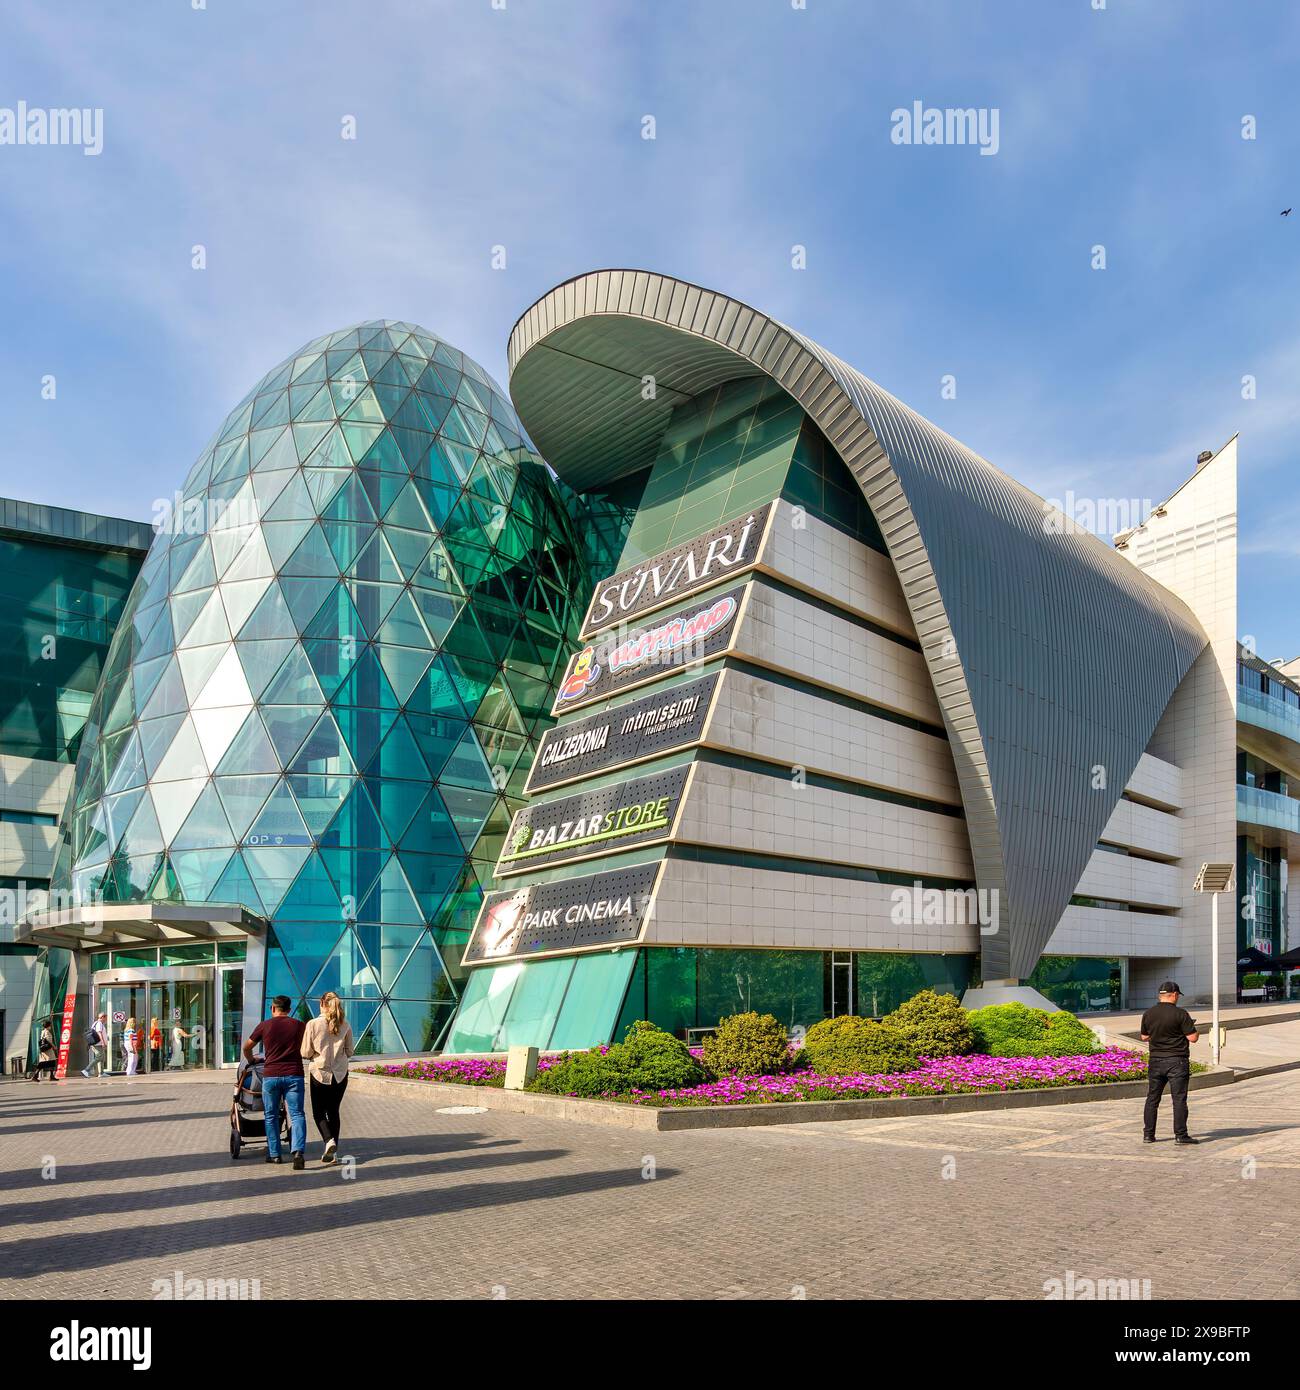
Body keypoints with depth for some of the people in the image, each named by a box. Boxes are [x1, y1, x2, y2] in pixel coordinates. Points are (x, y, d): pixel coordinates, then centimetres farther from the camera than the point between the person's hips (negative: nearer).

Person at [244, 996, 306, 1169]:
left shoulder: (265, 1025, 4)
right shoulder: (298, 1025, 6)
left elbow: (247, 1048, 14)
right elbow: (304, 1050, 20)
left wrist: (251, 1060, 34)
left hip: (271, 1075, 0)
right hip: (294, 1074, 0)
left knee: (271, 1116, 15)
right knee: (297, 1114, -1)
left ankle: (274, 1154, 19)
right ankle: (298, 1151, -19)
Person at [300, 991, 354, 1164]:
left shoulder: (313, 1024, -11)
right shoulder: (346, 1025, -3)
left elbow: (306, 1052, -8)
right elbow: (350, 1051, 5)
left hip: (319, 1072, -3)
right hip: (340, 1074, 3)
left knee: (318, 1112, 10)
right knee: (334, 1111, 15)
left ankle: (329, 1140, -14)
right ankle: (333, 1150, 15)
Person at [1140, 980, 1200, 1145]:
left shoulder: (1148, 1014, 3)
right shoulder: (1180, 1014, -12)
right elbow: (1193, 1038, -11)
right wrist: (1195, 1031, 10)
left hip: (1155, 1061, 4)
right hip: (1176, 1061, -4)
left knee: (1152, 1099, 10)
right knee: (1179, 1099, 2)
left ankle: (1148, 1135, 13)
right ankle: (1180, 1135, 1)